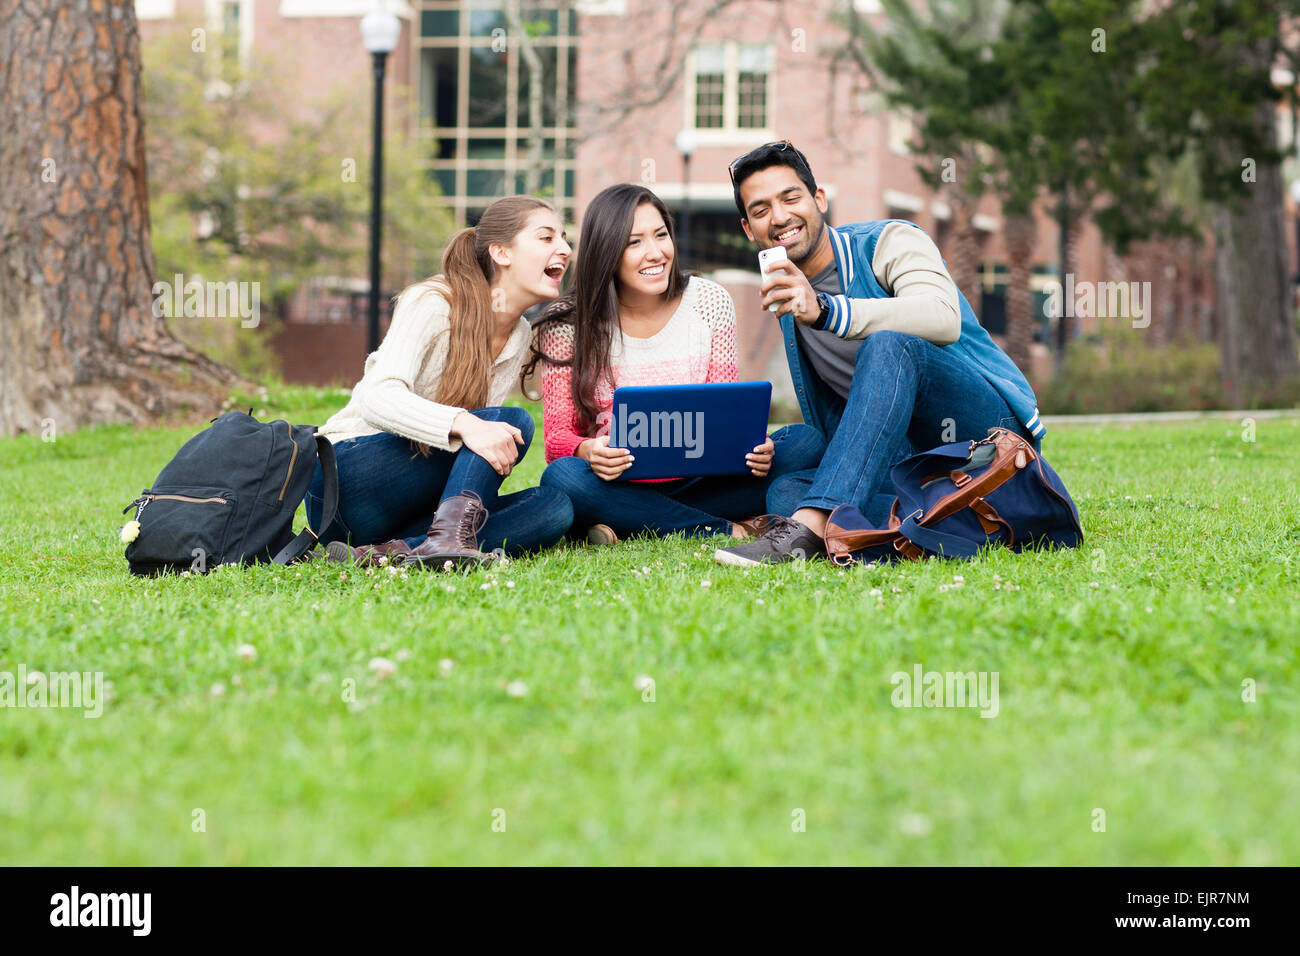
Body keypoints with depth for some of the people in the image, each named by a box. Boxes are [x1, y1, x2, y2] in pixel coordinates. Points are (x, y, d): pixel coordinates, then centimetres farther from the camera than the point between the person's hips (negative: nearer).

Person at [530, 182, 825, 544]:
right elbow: (557, 436, -7)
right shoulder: (565, 323, -4)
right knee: (562, 477, -36)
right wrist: (588, 451, -31)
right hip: (618, 484, -2)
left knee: (805, 442, -18)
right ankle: (732, 531, -27)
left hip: (700, 482, 2)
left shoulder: (710, 302, 3)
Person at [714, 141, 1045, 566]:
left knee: (888, 345, -34)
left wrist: (824, 310, -39)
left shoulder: (891, 241, -5)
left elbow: (944, 319, -28)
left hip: (990, 418, -6)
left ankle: (808, 529, -46)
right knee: (784, 491, -18)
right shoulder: (787, 297, 15)